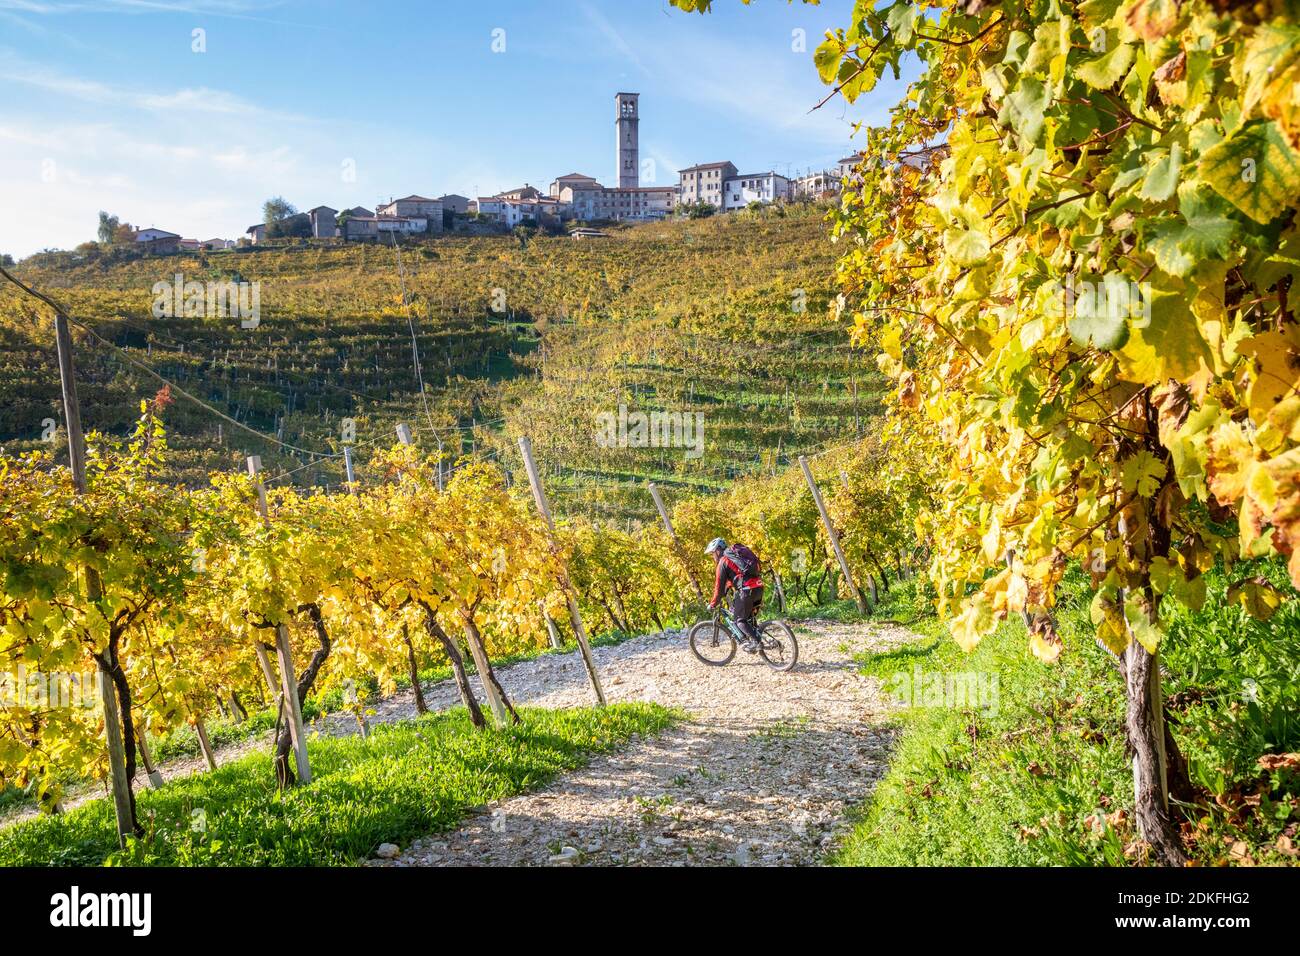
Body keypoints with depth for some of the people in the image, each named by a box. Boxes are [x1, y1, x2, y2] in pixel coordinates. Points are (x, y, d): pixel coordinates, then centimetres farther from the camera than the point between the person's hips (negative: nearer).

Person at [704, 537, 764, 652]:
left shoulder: (723, 561, 1)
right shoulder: (735, 555, 27)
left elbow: (719, 585, -1)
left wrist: (713, 604, 7)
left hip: (747, 590, -8)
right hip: (759, 587, 8)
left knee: (740, 620, 3)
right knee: (750, 617, 23)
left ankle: (755, 641, -6)